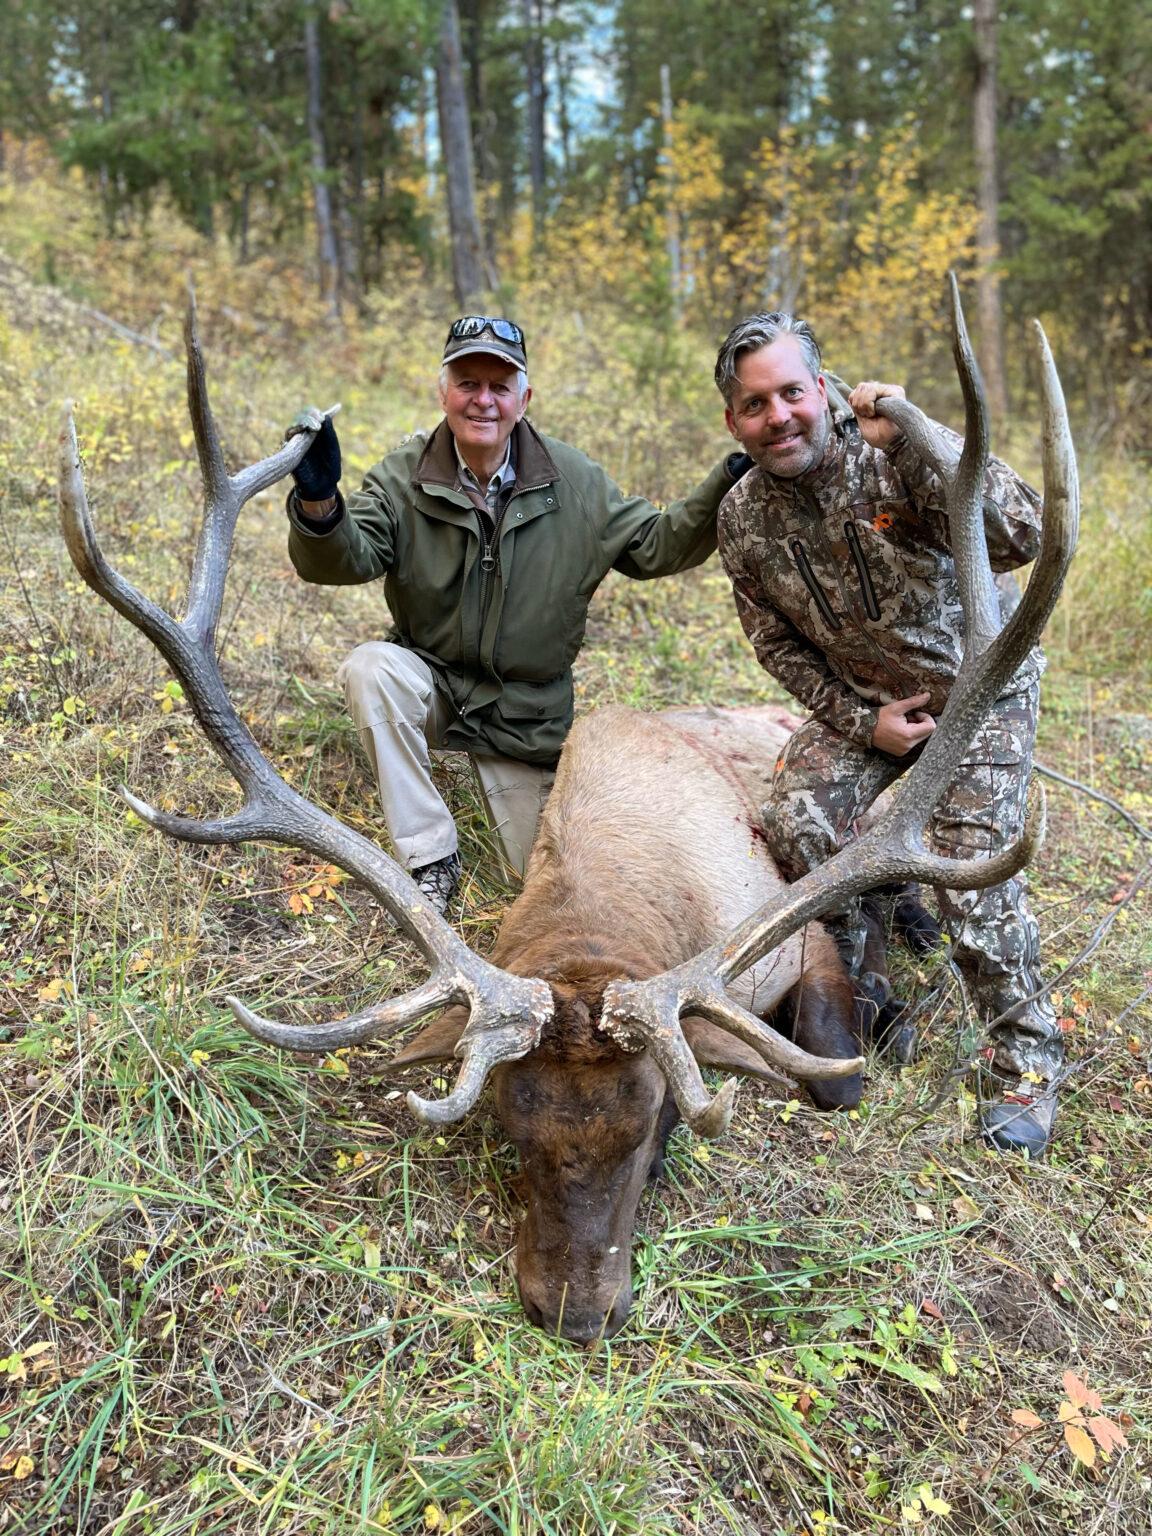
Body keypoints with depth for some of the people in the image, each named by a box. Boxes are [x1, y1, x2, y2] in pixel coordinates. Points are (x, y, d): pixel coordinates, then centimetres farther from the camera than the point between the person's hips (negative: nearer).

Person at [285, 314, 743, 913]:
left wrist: (728, 481, -17)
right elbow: (345, 559, -27)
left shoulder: (575, 482, -8)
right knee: (370, 670, -36)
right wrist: (319, 500, -49)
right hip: (430, 678, -1)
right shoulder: (402, 477, -13)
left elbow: (656, 546, -2)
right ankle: (431, 858, -20)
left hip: (528, 706, 1)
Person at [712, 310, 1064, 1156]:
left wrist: (909, 442, -43)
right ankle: (851, 986, 12)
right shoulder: (743, 515, -9)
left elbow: (1022, 536, -36)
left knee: (975, 873, -14)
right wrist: (861, 720, -9)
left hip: (978, 687, -3)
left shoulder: (896, 454, -22)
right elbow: (779, 644, 1)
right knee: (797, 821, -16)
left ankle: (1027, 1063, 9)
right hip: (862, 702, 4)